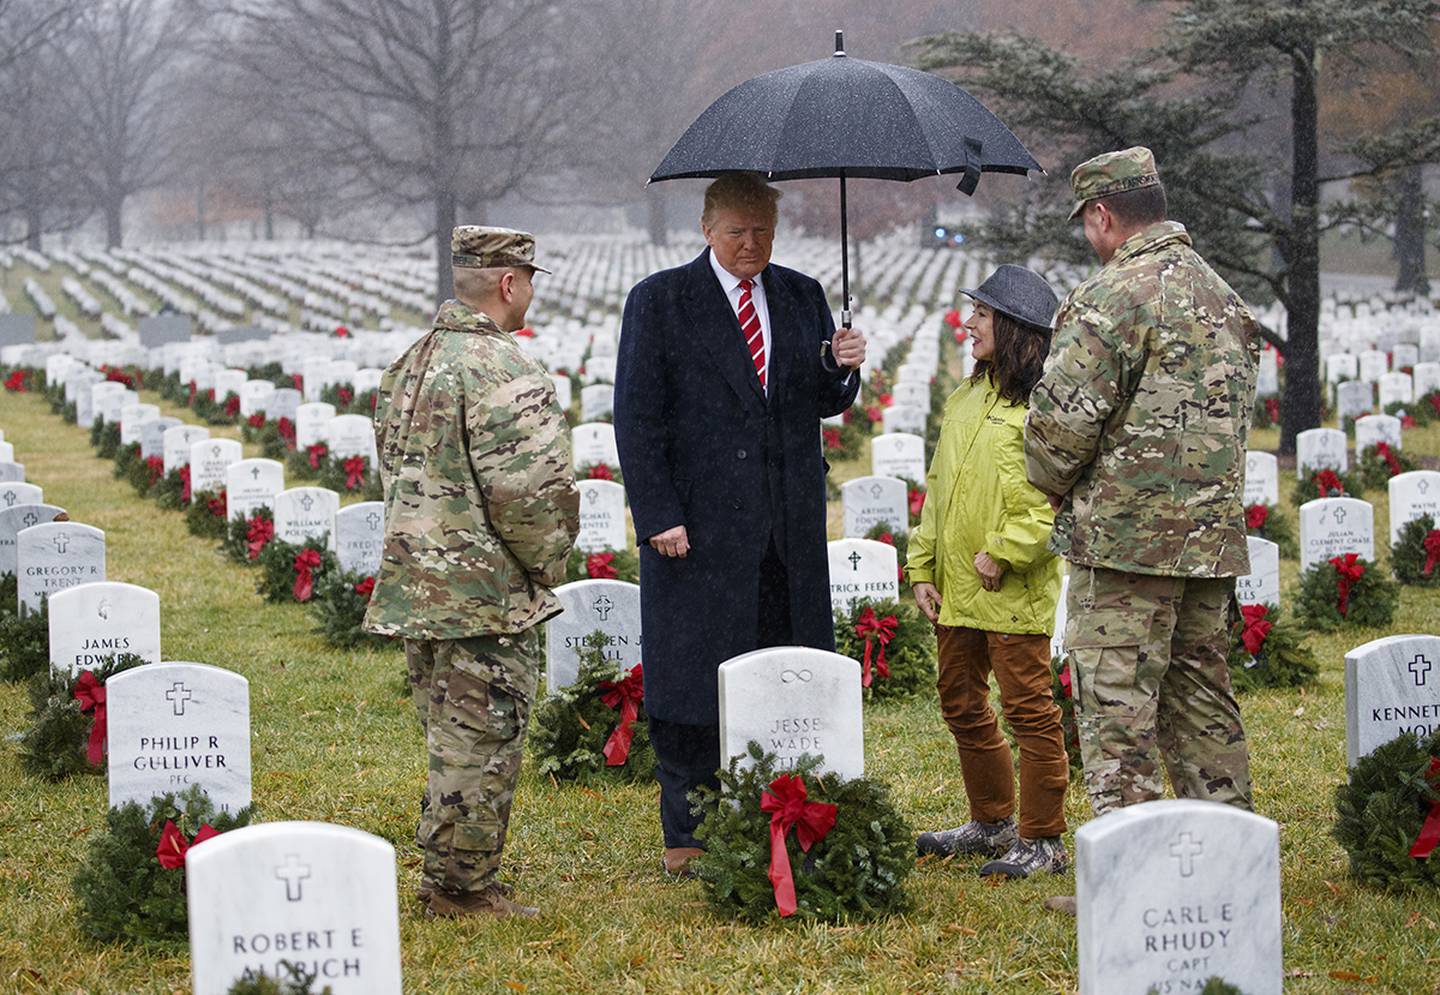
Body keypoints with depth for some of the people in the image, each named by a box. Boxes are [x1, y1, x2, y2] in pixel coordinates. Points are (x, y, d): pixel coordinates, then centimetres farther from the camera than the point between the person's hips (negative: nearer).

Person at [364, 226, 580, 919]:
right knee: (481, 742, 0)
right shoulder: (504, 373, -18)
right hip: (487, 595, -9)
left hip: (413, 586, 9)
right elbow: (532, 491, -22)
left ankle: (445, 879, 25)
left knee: (448, 736, 18)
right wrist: (546, 564, -6)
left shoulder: (406, 367, 12)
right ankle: (462, 887, 6)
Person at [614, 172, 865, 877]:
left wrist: (841, 370, -10)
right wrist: (658, 516, -12)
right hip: (699, 526, -4)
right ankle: (688, 835, 8)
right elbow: (637, 416, -5)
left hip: (790, 523, 4)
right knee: (692, 682, 0)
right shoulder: (659, 301, -1)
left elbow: (825, 403, 14)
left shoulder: (802, 296, 13)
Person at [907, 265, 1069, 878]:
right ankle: (991, 823, 31)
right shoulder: (964, 401, 15)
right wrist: (922, 568, 12)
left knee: (1028, 711, -2)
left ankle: (1042, 840, 6)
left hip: (1014, 592, -9)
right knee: (962, 706, 16)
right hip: (956, 590, 9)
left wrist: (1002, 553, -19)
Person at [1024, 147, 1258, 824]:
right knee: (1203, 704, 15)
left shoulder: (1113, 295, -13)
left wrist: (1052, 482, 2)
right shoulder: (1223, 296, 15)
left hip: (1125, 538, -8)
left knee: (1117, 715, -4)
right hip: (1213, 538, 8)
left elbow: (1061, 418, -17)